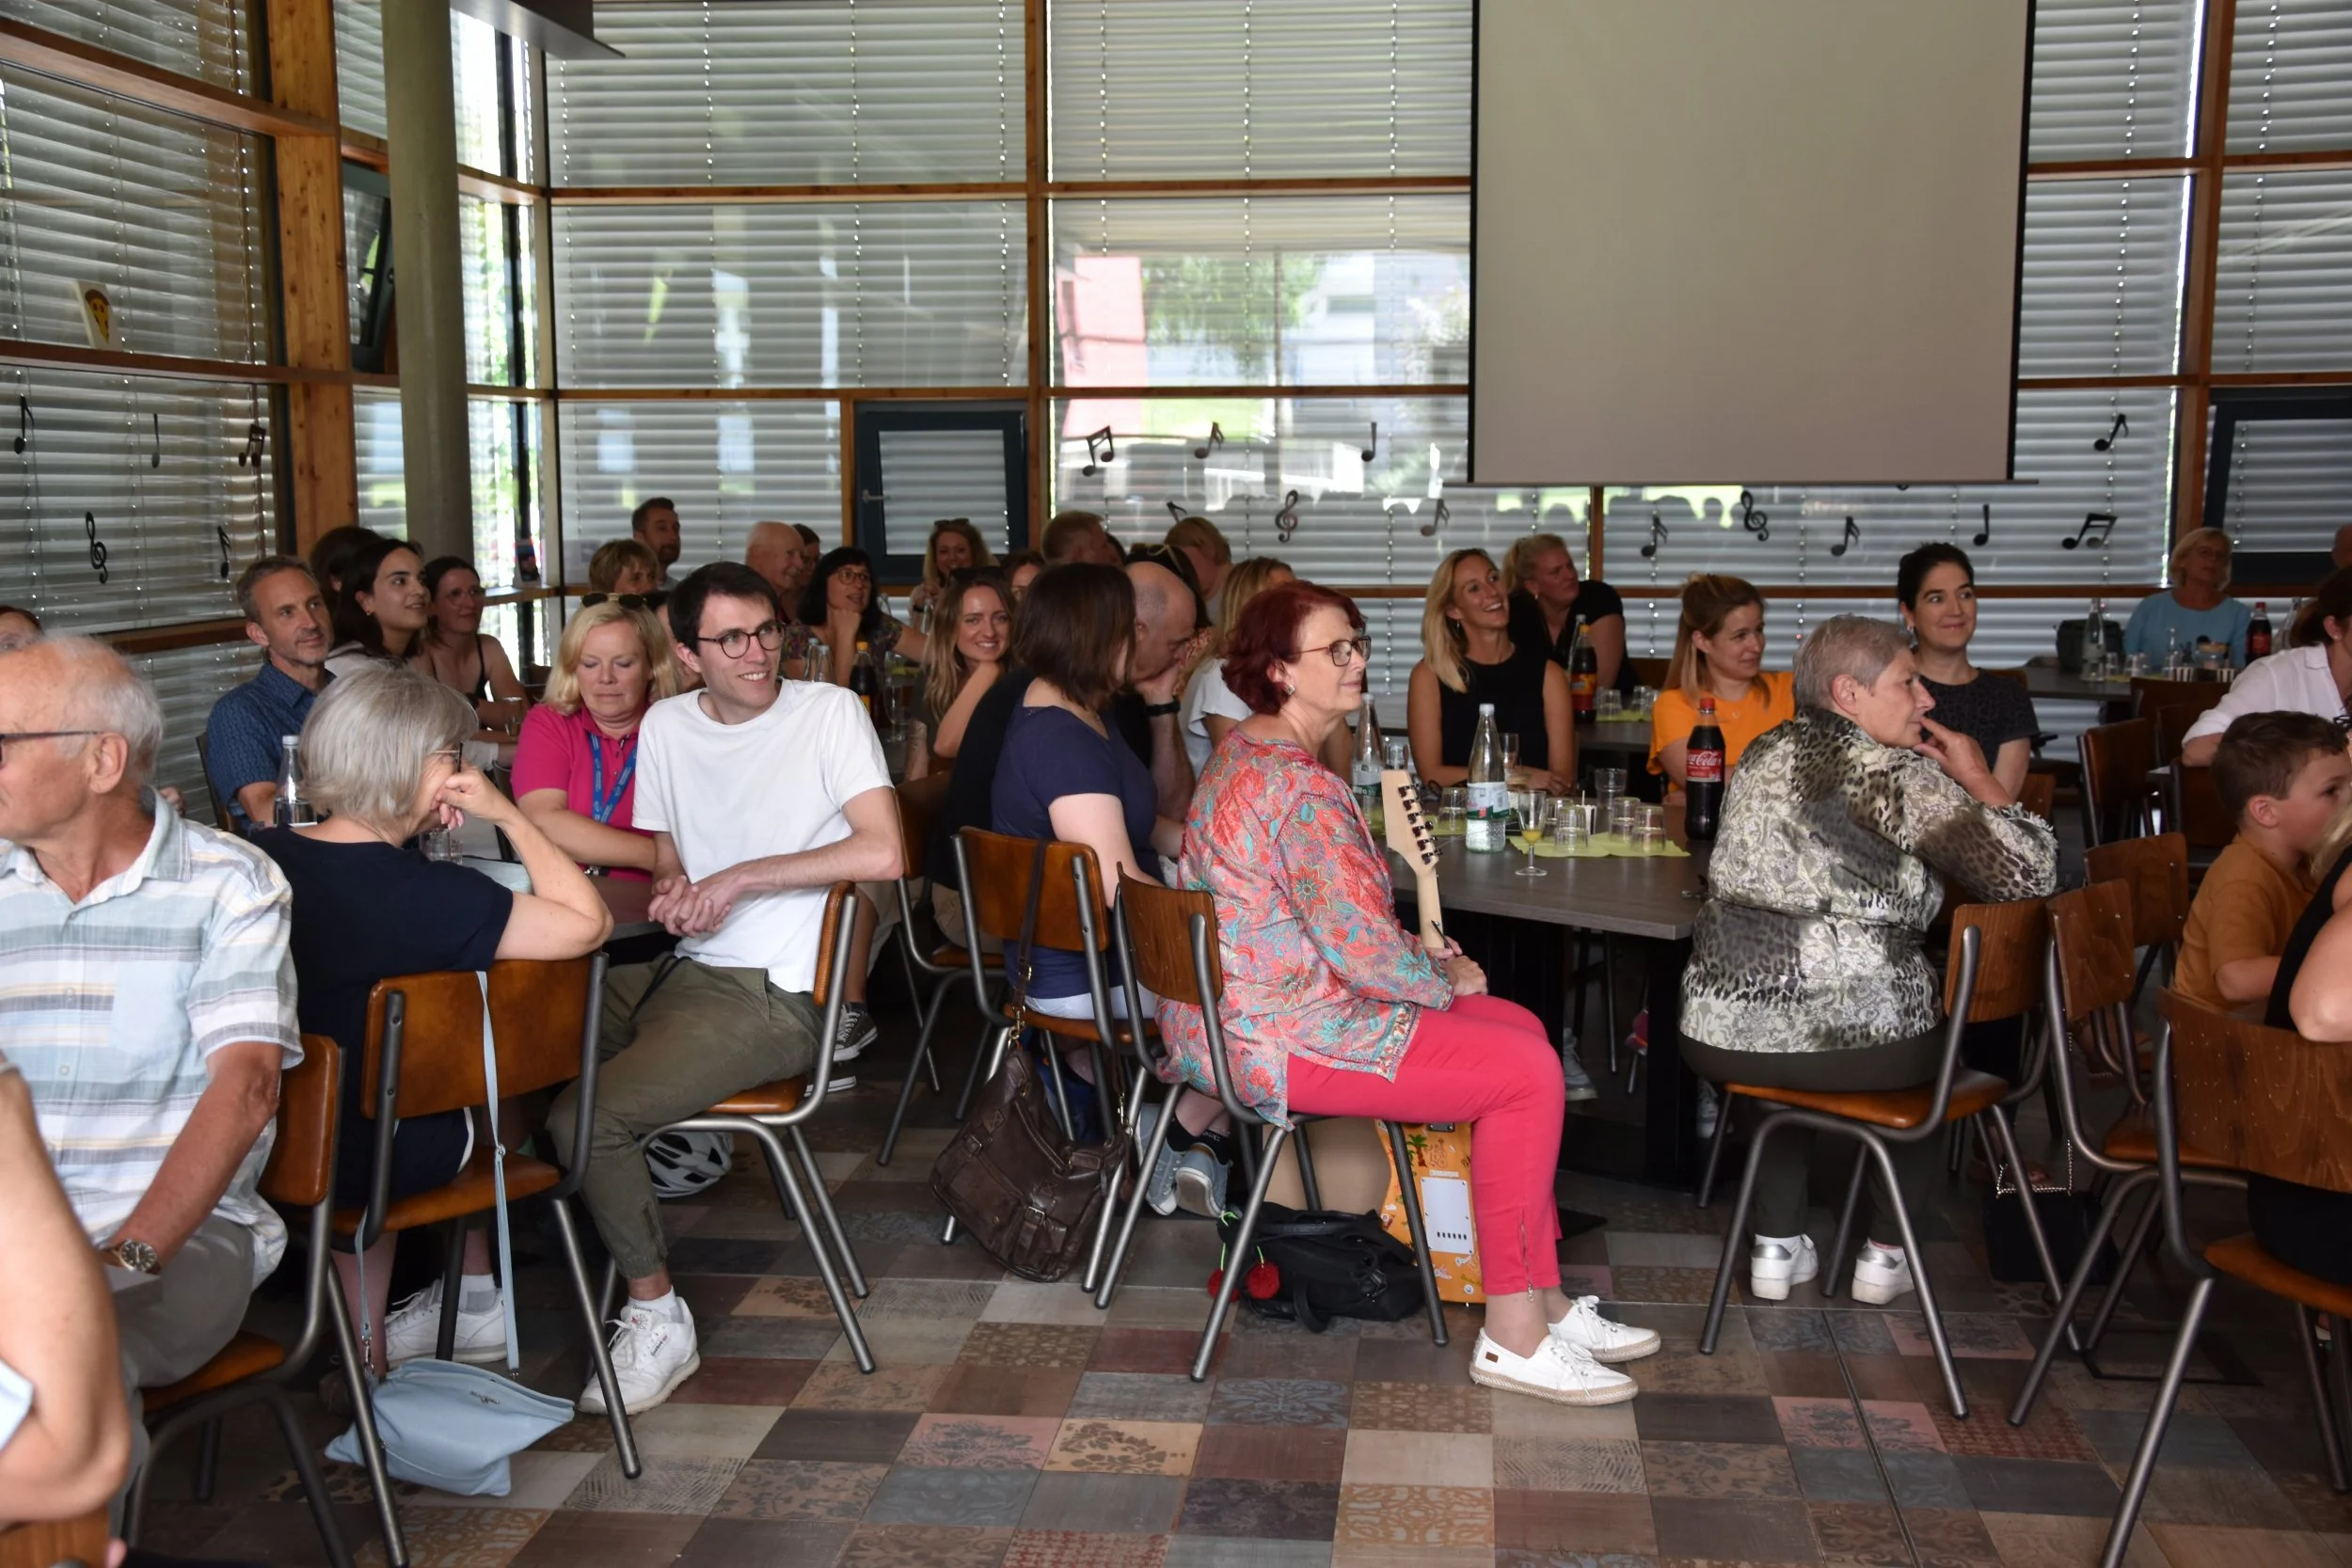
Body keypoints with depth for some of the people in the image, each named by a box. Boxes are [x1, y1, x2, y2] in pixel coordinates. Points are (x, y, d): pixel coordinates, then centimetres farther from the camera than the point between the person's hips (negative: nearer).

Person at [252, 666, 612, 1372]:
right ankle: (474, 1305, 41)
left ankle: (366, 1338, 42)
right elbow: (588, 922, -22)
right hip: (379, 1157, -5)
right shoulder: (429, 895, -27)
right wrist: (507, 815, -16)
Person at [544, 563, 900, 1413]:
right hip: (683, 967, 7)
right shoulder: (665, 725, 12)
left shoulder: (829, 712, -7)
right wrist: (673, 889, -3)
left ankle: (657, 1318, -3)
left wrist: (741, 878, -15)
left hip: (773, 996, -7)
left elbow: (883, 852, -19)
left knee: (587, 1119, -22)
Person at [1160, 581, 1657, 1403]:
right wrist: (1446, 979, -4)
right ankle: (1513, 1335, 2)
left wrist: (1425, 959, 12)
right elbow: (1363, 950, -24)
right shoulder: (1301, 789, -23)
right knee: (1527, 1070, -9)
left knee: (1520, 1027, 12)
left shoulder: (1244, 753, 11)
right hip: (1278, 1040, -11)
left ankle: (1544, 1300, 16)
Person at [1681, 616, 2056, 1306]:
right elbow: (2029, 874, -12)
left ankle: (1777, 1245, 32)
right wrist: (1977, 778, 3)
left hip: (1718, 1037, 5)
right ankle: (1882, 1253, 31)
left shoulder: (1762, 755, 12)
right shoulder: (1902, 777, -9)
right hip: (1853, 1044, -5)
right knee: (1943, 1038, 29)